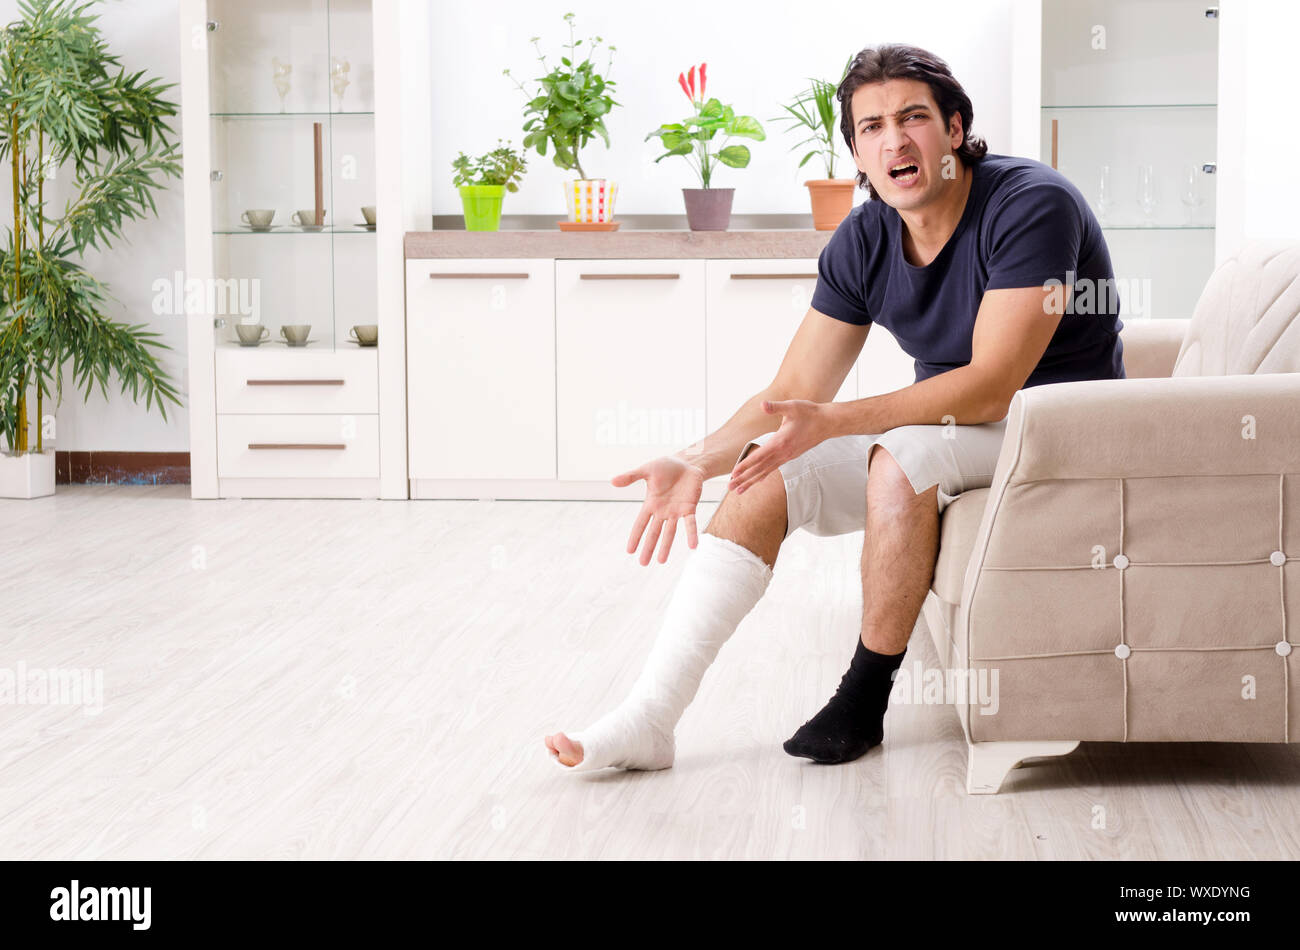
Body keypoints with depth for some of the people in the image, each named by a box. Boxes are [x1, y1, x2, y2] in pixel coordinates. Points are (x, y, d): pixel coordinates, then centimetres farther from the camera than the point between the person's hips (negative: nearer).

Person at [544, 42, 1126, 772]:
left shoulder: (1032, 205, -22)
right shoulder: (864, 241, -2)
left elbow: (989, 385, -28)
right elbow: (793, 394, -1)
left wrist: (831, 424, -34)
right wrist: (696, 462, -19)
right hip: (949, 427, 7)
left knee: (904, 457, -35)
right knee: (763, 473, -10)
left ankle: (865, 699, -17)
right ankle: (648, 721, -14)